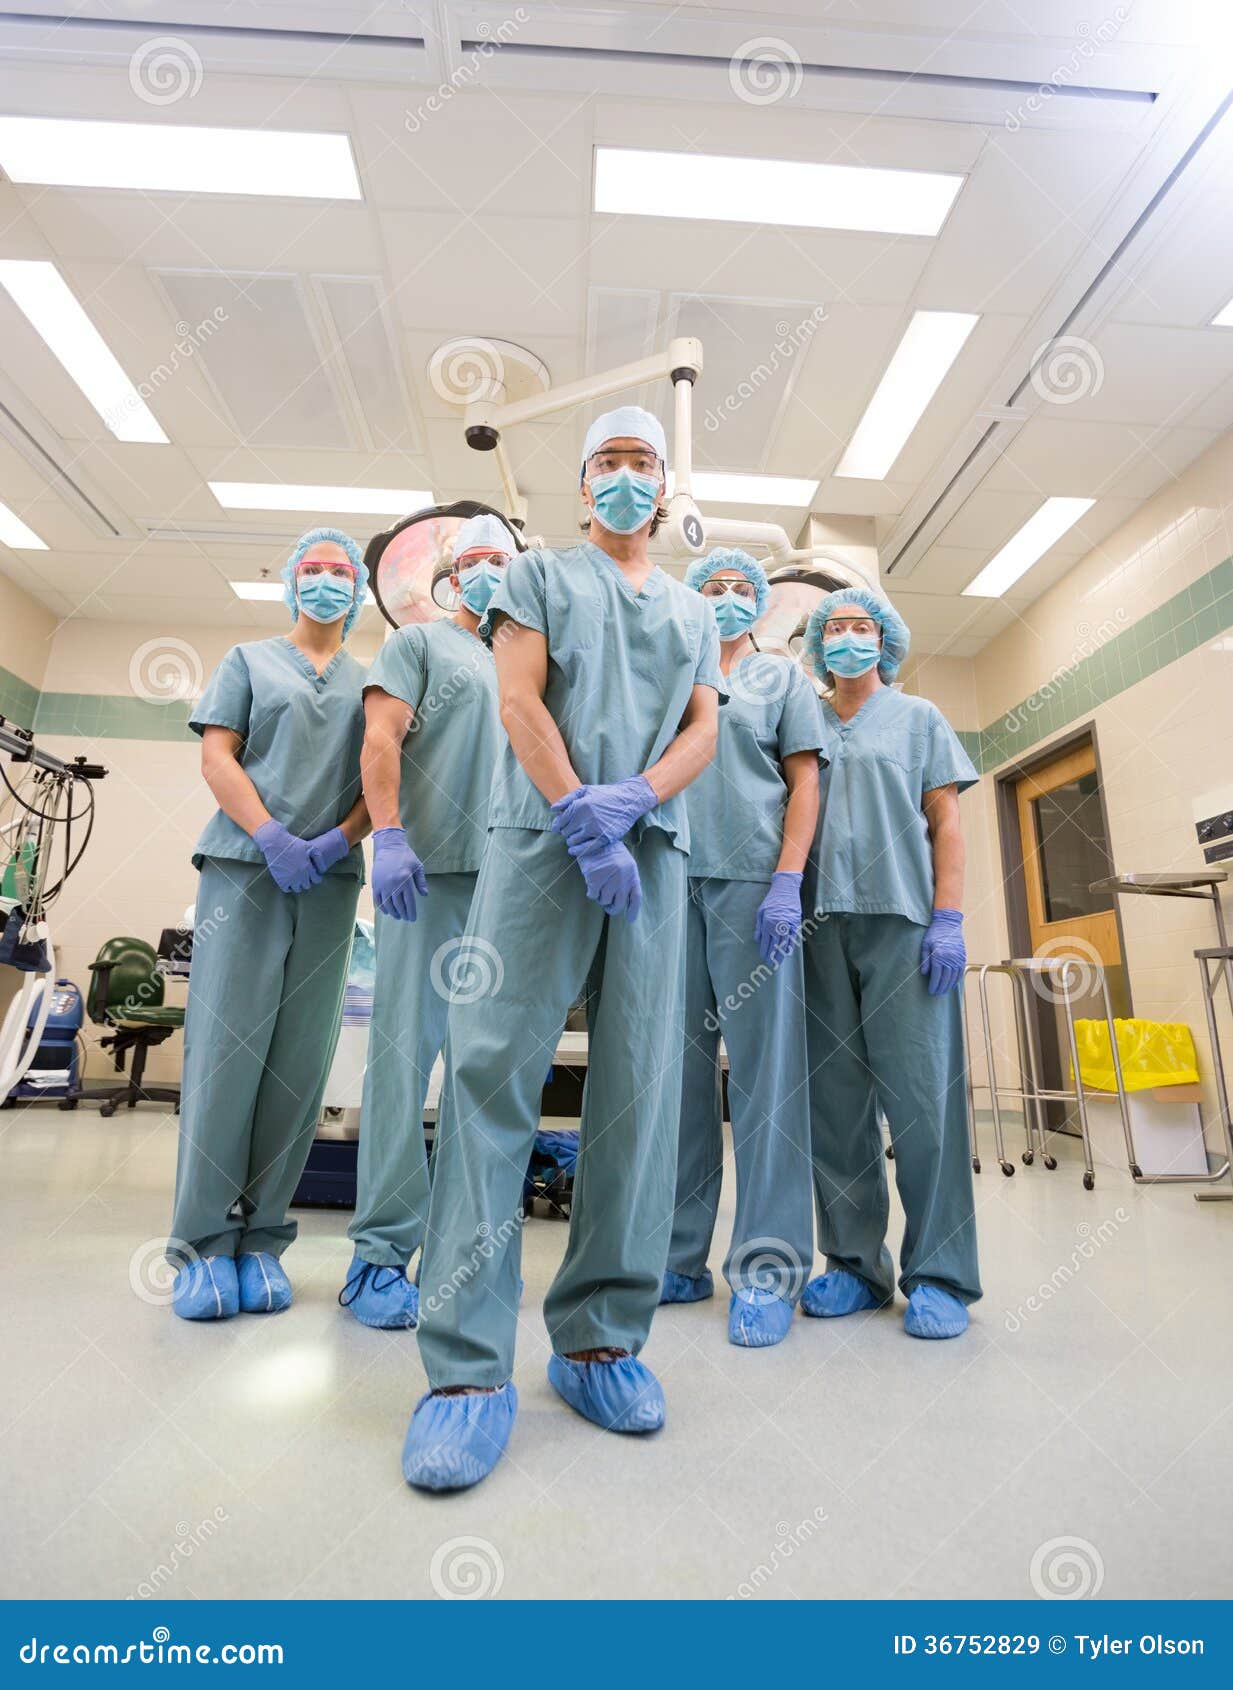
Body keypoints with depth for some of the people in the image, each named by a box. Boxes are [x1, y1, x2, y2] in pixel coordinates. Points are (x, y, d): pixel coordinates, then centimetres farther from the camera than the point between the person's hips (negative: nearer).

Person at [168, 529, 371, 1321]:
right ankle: (205, 1243, 4)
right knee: (225, 1049, -5)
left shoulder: (372, 681, 19)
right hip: (244, 866, -1)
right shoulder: (249, 660, 16)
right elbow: (216, 757, 5)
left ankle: (261, 1240, 9)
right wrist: (272, 837, -11)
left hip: (330, 878, 2)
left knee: (300, 1063, 0)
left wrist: (337, 842, -9)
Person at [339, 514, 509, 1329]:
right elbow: (381, 739, -1)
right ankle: (381, 1252, 3)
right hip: (430, 871, -5)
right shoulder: (419, 642, 12)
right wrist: (390, 835, -17)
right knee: (405, 1051, -6)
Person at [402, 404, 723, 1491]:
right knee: (494, 1069, -12)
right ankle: (470, 1364, -4)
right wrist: (579, 810, -12)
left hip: (653, 848, 3)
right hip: (541, 836, -2)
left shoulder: (694, 609, 27)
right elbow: (519, 699, 3)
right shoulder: (540, 574, 20)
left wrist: (635, 798, -9)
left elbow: (705, 727, 13)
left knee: (640, 1091, -3)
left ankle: (601, 1339, 9)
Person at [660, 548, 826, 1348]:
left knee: (764, 1070, -4)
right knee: (678, 1068, 3)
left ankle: (769, 1267, 5)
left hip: (752, 881, -2)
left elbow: (805, 783, 6)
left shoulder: (784, 677, 16)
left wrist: (787, 882, -8)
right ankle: (679, 1256, 14)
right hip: (671, 878, 3)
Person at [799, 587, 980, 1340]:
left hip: (902, 919, -2)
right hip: (822, 923, 3)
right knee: (835, 1101, 4)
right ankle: (856, 1264, 16)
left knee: (921, 1098, -3)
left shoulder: (919, 718, 15)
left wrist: (948, 919, -6)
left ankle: (939, 1276, 10)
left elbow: (946, 822, 6)